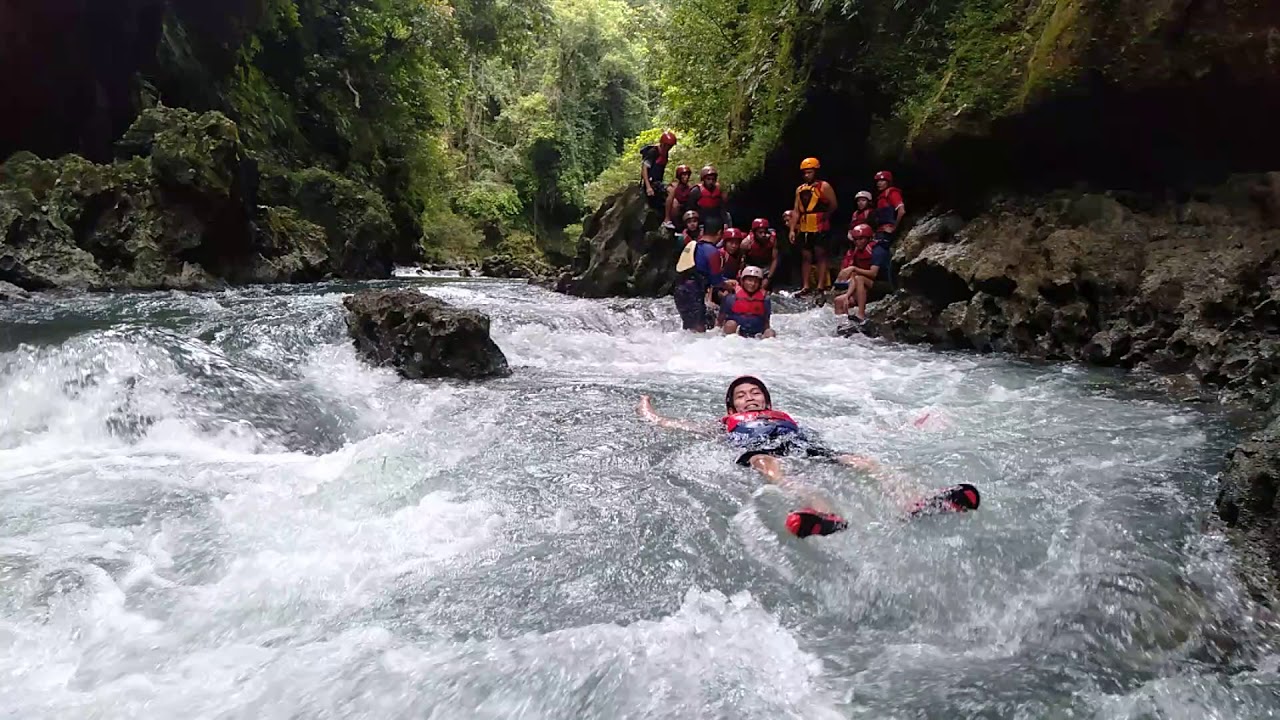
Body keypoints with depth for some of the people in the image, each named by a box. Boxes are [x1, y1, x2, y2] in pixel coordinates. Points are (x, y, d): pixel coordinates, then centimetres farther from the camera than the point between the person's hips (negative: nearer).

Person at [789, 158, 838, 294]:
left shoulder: (824, 186, 0)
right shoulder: (800, 189, 16)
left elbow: (833, 205, -5)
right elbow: (796, 211, 13)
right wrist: (792, 229, 7)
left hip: (820, 228, -6)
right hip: (804, 228, 6)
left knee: (820, 255, -4)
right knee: (806, 257, 7)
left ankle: (821, 286, -5)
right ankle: (805, 286, 12)